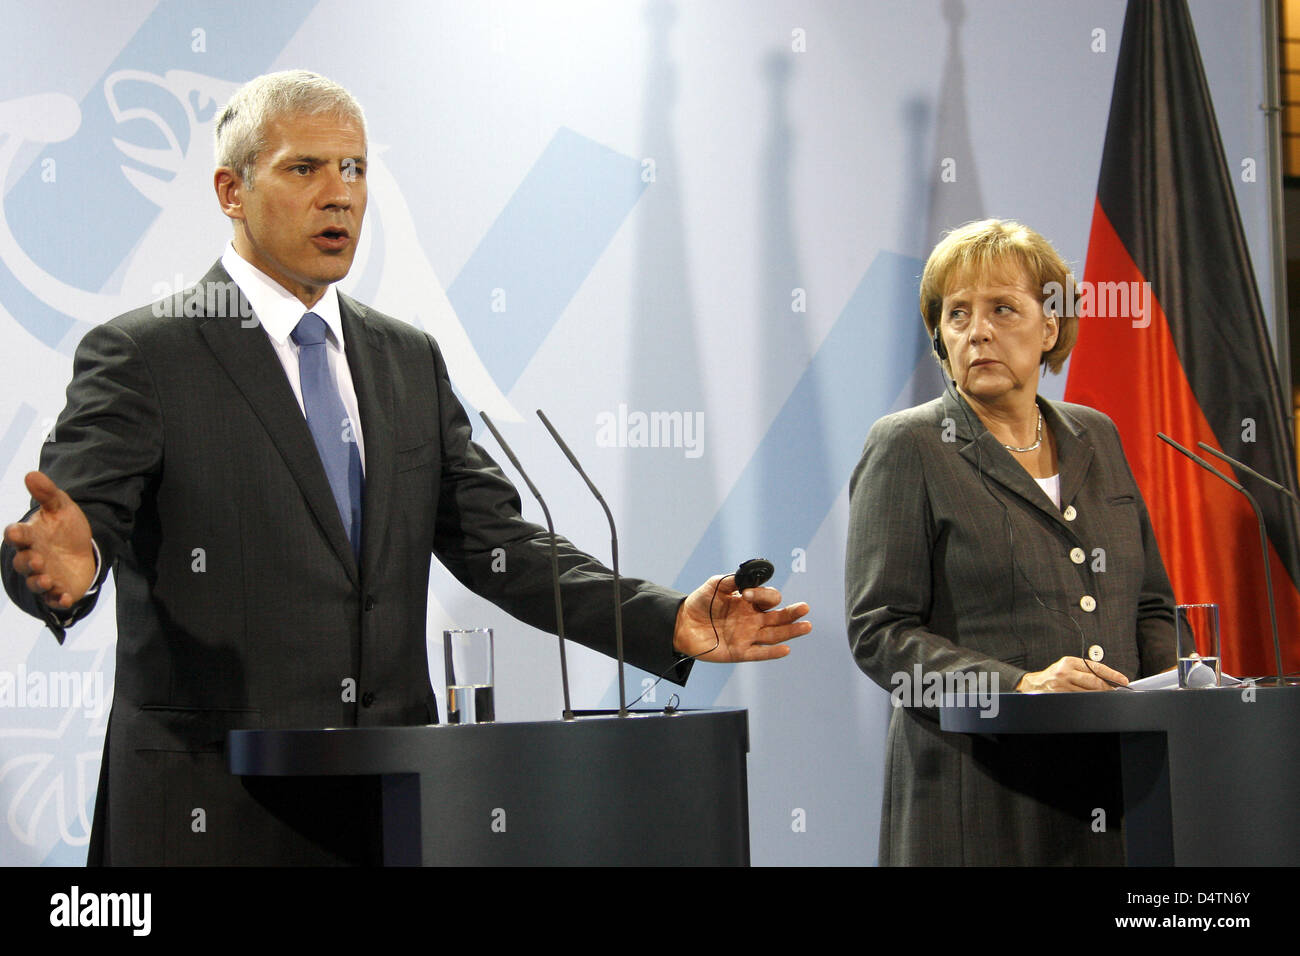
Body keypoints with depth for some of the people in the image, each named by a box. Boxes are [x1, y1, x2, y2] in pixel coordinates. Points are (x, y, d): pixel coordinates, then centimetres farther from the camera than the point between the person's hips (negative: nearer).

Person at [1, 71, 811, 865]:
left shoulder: (410, 360, 15)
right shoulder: (140, 356, -3)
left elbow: (493, 539, 10)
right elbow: (78, 520, -13)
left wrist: (666, 623, -3)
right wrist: (65, 569, -39)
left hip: (393, 803, 5)